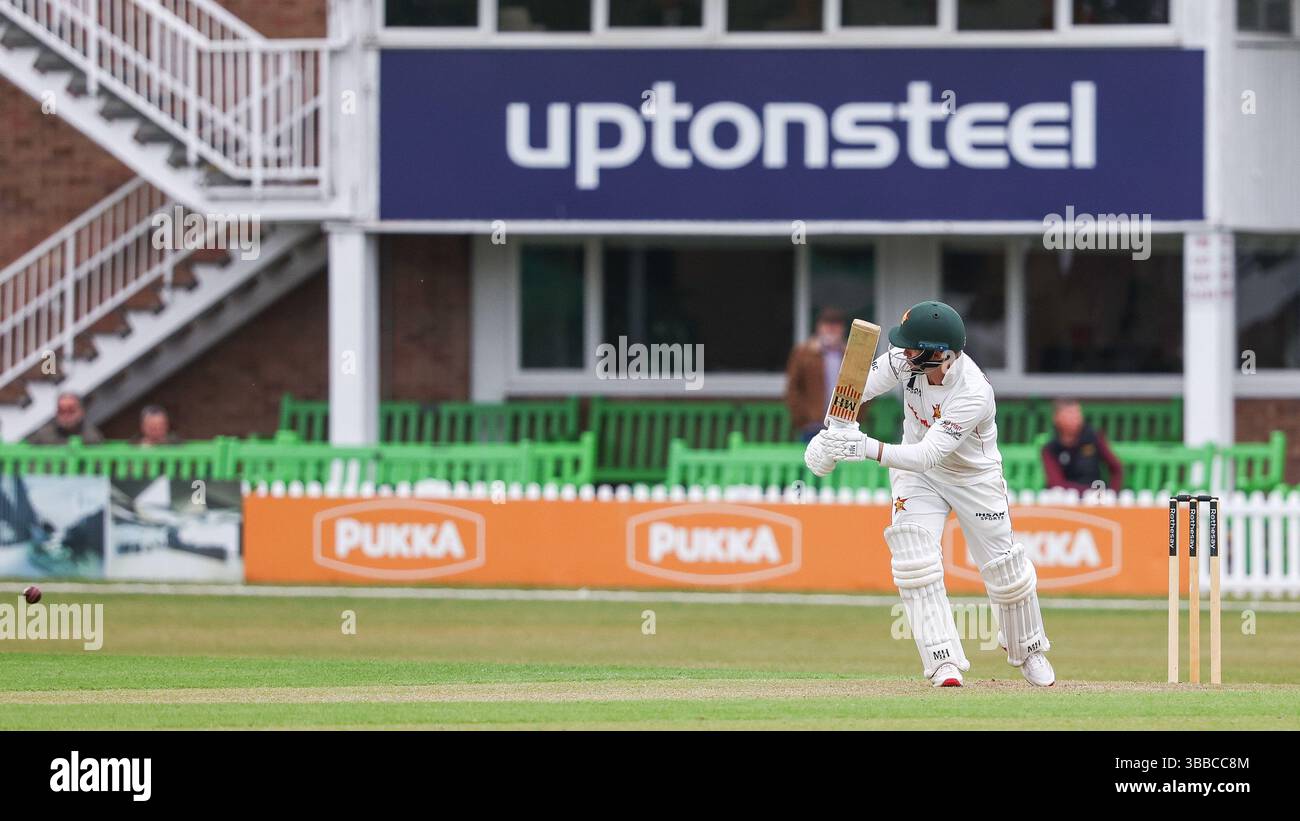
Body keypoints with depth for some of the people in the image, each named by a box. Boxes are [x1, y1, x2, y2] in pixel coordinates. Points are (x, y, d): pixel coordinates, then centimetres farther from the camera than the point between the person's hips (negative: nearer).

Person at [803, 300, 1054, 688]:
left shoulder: (973, 394, -38)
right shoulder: (909, 357, -23)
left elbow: (926, 456, -43)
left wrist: (868, 448, -54)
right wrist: (833, 432, -34)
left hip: (974, 477, -4)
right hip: (915, 472, 4)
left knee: (1004, 569, 5)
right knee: (915, 560, -16)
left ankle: (1028, 652, 31)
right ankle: (944, 662, -16)